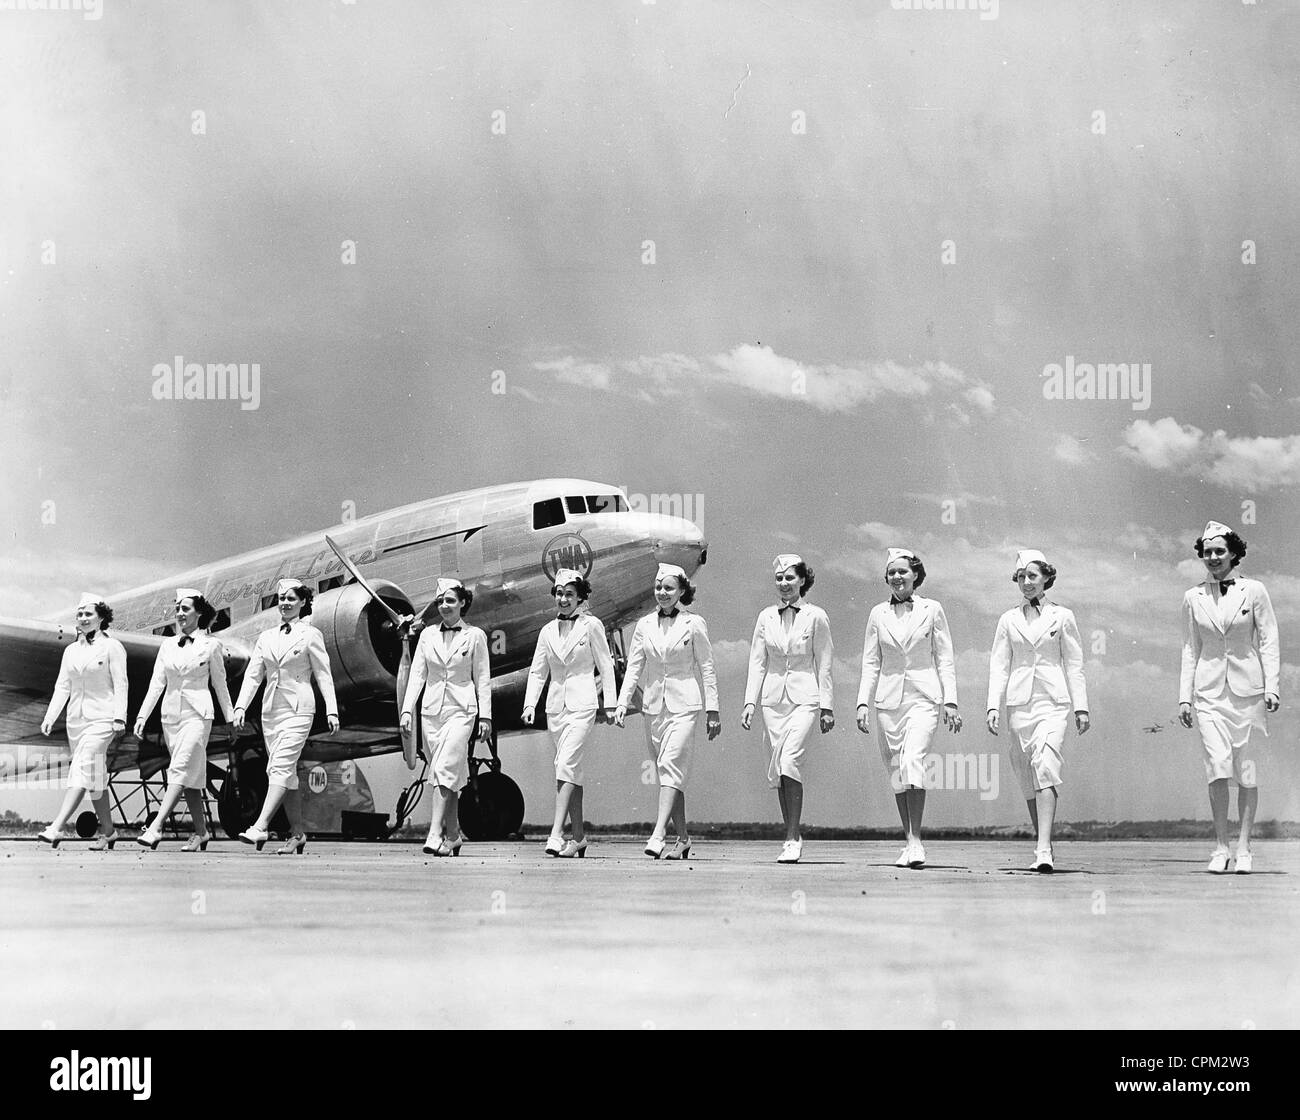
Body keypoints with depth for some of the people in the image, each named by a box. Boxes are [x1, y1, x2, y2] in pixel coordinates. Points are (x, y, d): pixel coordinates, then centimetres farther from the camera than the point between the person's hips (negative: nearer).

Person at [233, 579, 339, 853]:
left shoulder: (311, 635, 1)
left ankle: (260, 827, -26)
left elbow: (323, 675, 1)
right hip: (270, 708, 5)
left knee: (280, 767, -17)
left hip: (298, 709, -5)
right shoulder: (266, 637, 13)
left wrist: (331, 710, -5)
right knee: (286, 773, 7)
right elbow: (252, 675, 11)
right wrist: (240, 707, 0)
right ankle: (297, 833, 13)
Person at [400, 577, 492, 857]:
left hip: (461, 711, -4)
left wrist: (485, 717, -1)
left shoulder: (475, 636, 1)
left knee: (444, 770, -17)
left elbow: (482, 678, 3)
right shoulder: (428, 635, 9)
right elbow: (417, 673, 9)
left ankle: (435, 835, -24)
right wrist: (407, 710, 0)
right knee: (449, 776, 9)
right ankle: (453, 835, 19)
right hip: (431, 710, 4)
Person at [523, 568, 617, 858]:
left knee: (566, 764, -18)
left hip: (582, 704, -5)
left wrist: (608, 704, 0)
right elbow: (537, 671, 13)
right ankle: (578, 837, 13)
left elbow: (606, 666, 2)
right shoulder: (548, 631, 11)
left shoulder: (591, 625, -1)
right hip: (556, 705, 5)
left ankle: (556, 833, -23)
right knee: (571, 769, 8)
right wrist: (529, 704, 1)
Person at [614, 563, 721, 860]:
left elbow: (707, 668, 1)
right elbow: (634, 666, 9)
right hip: (653, 704, 4)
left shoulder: (694, 624, -1)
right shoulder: (644, 625, 8)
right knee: (666, 771, 6)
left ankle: (658, 835, -25)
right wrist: (622, 703, -1)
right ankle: (682, 837, 14)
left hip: (684, 704, -4)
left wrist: (713, 710, -1)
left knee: (670, 765, -18)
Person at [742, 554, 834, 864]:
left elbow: (824, 665, 2)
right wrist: (749, 702, 1)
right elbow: (757, 662, 10)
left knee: (790, 760, -20)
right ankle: (792, 836, 15)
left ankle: (793, 838, -17)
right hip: (773, 697, 4)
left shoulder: (816, 617, 0)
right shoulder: (766, 617, 9)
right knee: (776, 768, 3)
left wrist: (827, 707, 0)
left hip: (804, 698, -4)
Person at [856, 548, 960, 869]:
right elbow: (870, 662, 10)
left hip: (924, 697, -3)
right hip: (889, 699, 3)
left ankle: (916, 840, -20)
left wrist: (950, 702, -1)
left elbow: (945, 659, 5)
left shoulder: (932, 610, 4)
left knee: (913, 761, -21)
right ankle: (909, 843, 12)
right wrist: (863, 703, 1)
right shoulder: (878, 614, 9)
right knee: (897, 773, 3)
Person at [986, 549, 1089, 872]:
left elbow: (1074, 664, 8)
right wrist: (993, 706, -1)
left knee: (1045, 768, -19)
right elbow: (999, 665, 9)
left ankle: (1043, 849, -26)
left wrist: (1081, 707, 4)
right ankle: (1043, 844, 15)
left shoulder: (1062, 616, 7)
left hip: (1053, 702, -3)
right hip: (1019, 702, 3)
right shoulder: (1008, 620, 11)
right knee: (1027, 777, 4)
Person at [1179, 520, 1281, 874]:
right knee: (1218, 767, -12)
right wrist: (1184, 696, 6)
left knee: (1246, 772, 0)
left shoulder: (1254, 591, 3)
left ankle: (1243, 848, 7)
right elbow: (1190, 649, 12)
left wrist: (1271, 687, -7)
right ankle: (1220, 847, -5)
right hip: (1209, 691, 1)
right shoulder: (1193, 598, 8)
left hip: (1247, 689, -1)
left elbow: (1269, 642, 2)